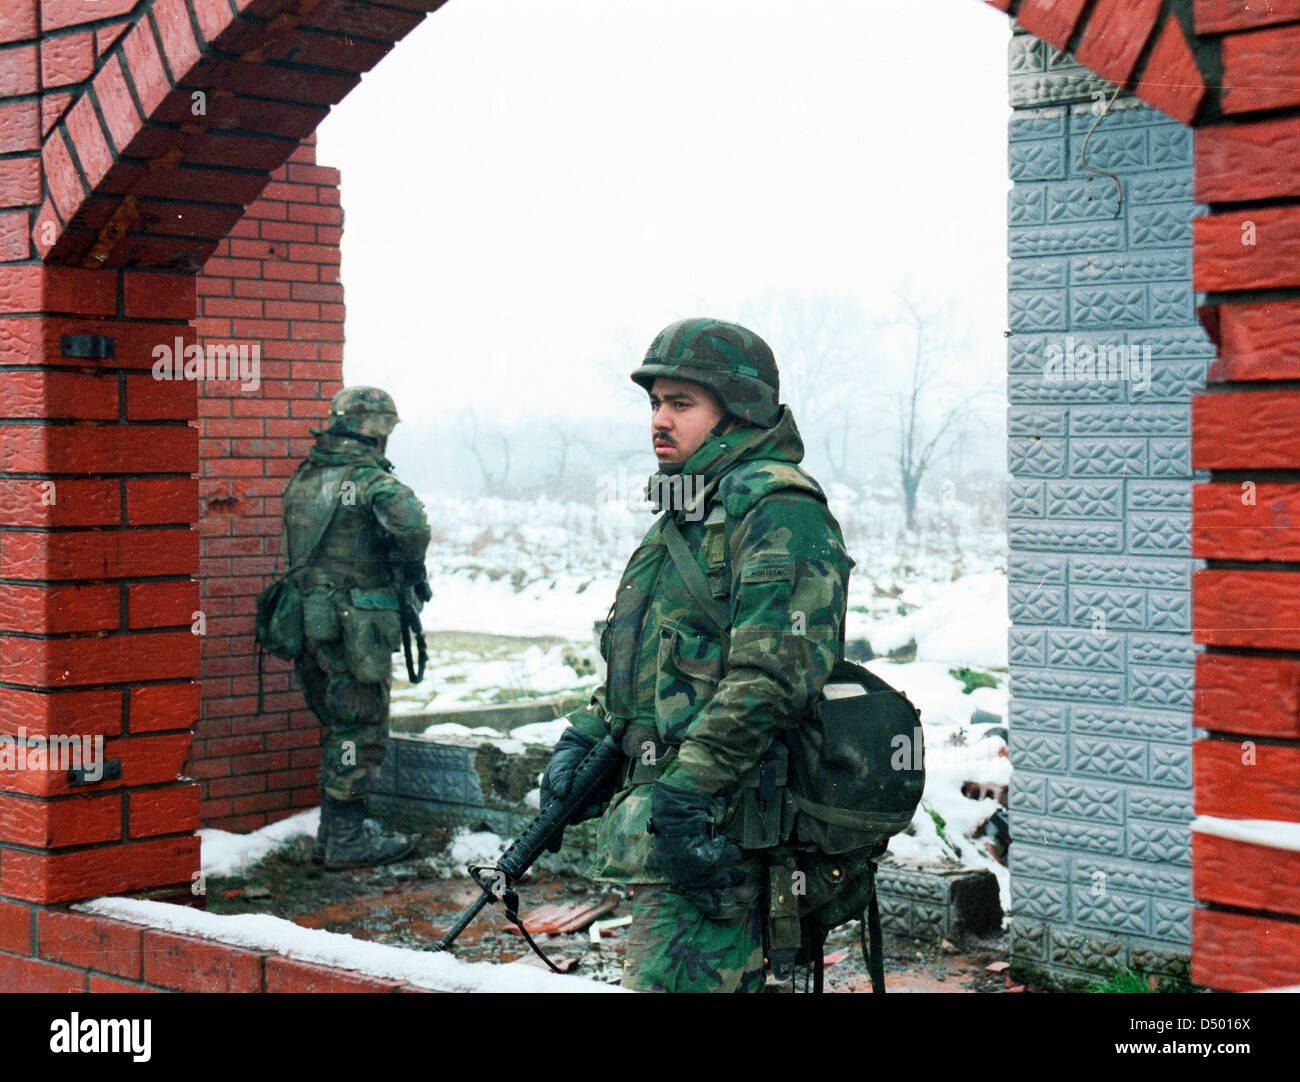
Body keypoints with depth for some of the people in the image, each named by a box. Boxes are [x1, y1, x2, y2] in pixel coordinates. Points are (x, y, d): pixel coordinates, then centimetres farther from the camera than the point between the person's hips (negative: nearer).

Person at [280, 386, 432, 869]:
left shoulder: (303, 479, 12)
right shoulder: (370, 478, -12)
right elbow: (411, 524, -30)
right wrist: (414, 571, -10)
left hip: (311, 624, 8)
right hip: (356, 625, -8)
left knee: (339, 729, 18)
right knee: (360, 733, 2)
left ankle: (334, 833, 25)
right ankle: (347, 839, 6)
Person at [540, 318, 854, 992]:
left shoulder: (777, 512, -13)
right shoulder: (686, 518, 19)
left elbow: (771, 672, -23)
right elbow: (639, 660, 28)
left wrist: (687, 791, -26)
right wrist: (584, 738, 14)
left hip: (713, 825, -10)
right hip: (663, 821, 10)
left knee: (671, 982, -11)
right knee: (730, 980, 16)